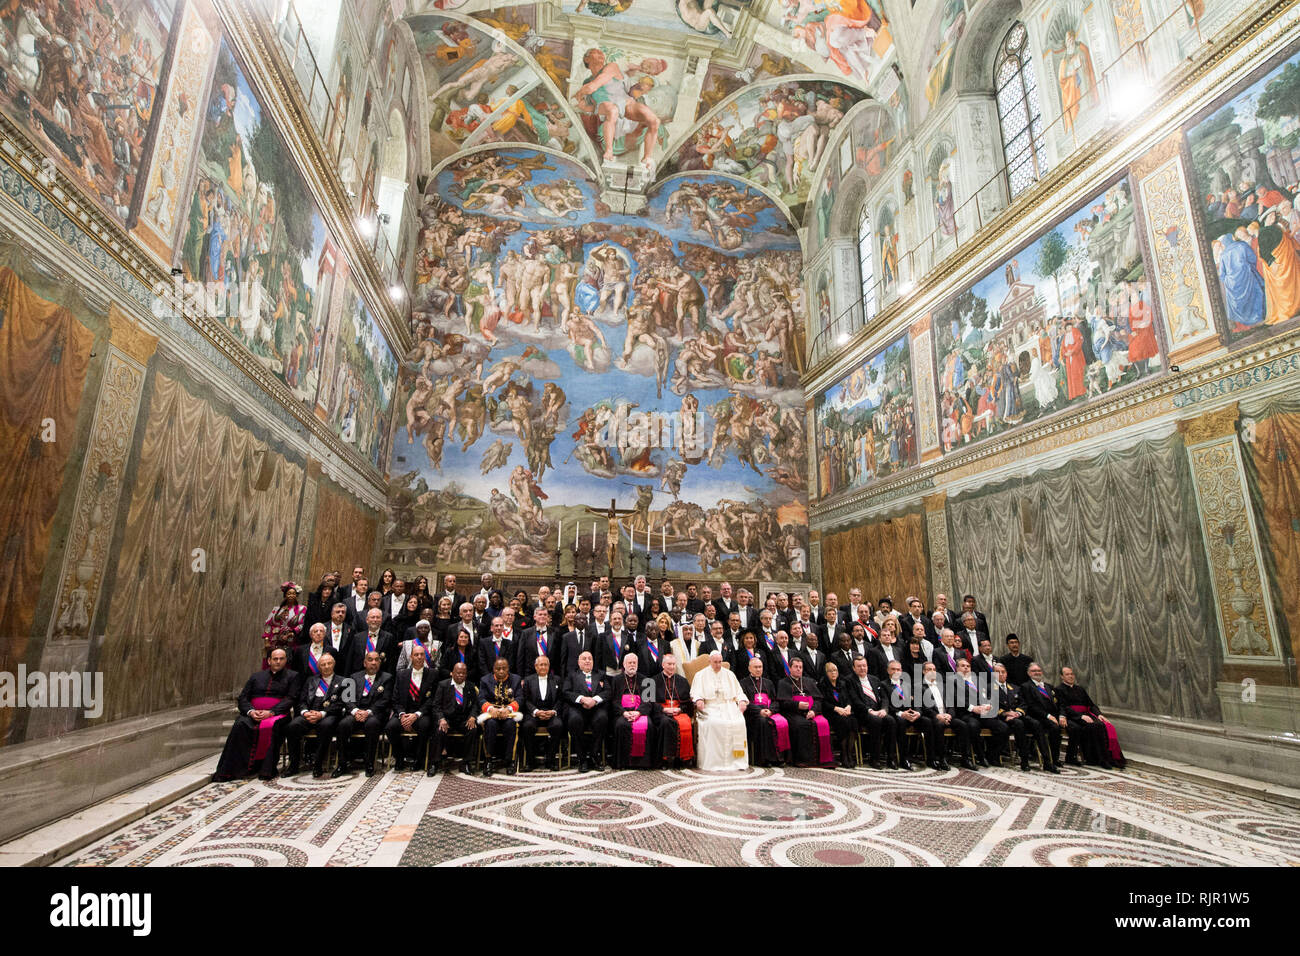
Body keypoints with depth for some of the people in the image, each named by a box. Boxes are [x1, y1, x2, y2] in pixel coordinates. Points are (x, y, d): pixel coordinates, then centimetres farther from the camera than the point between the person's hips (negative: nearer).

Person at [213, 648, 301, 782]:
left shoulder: (292, 676, 12)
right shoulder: (256, 676, 22)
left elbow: (291, 699, 0)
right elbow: (242, 698, 14)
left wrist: (271, 712, -15)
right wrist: (250, 711, -8)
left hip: (277, 715, -3)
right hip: (253, 714, 3)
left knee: (270, 726, -36)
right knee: (240, 725, -29)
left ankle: (267, 770, -30)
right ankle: (227, 771, -26)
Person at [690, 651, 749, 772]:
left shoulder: (729, 674, 19)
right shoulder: (701, 675, 12)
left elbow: (738, 692, 16)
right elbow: (696, 692, 3)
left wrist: (742, 701, -5)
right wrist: (698, 700, -19)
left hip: (729, 707, 2)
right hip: (710, 707, -2)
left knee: (738, 722, -27)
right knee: (713, 723, -33)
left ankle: (736, 761, -19)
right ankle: (712, 762, -26)